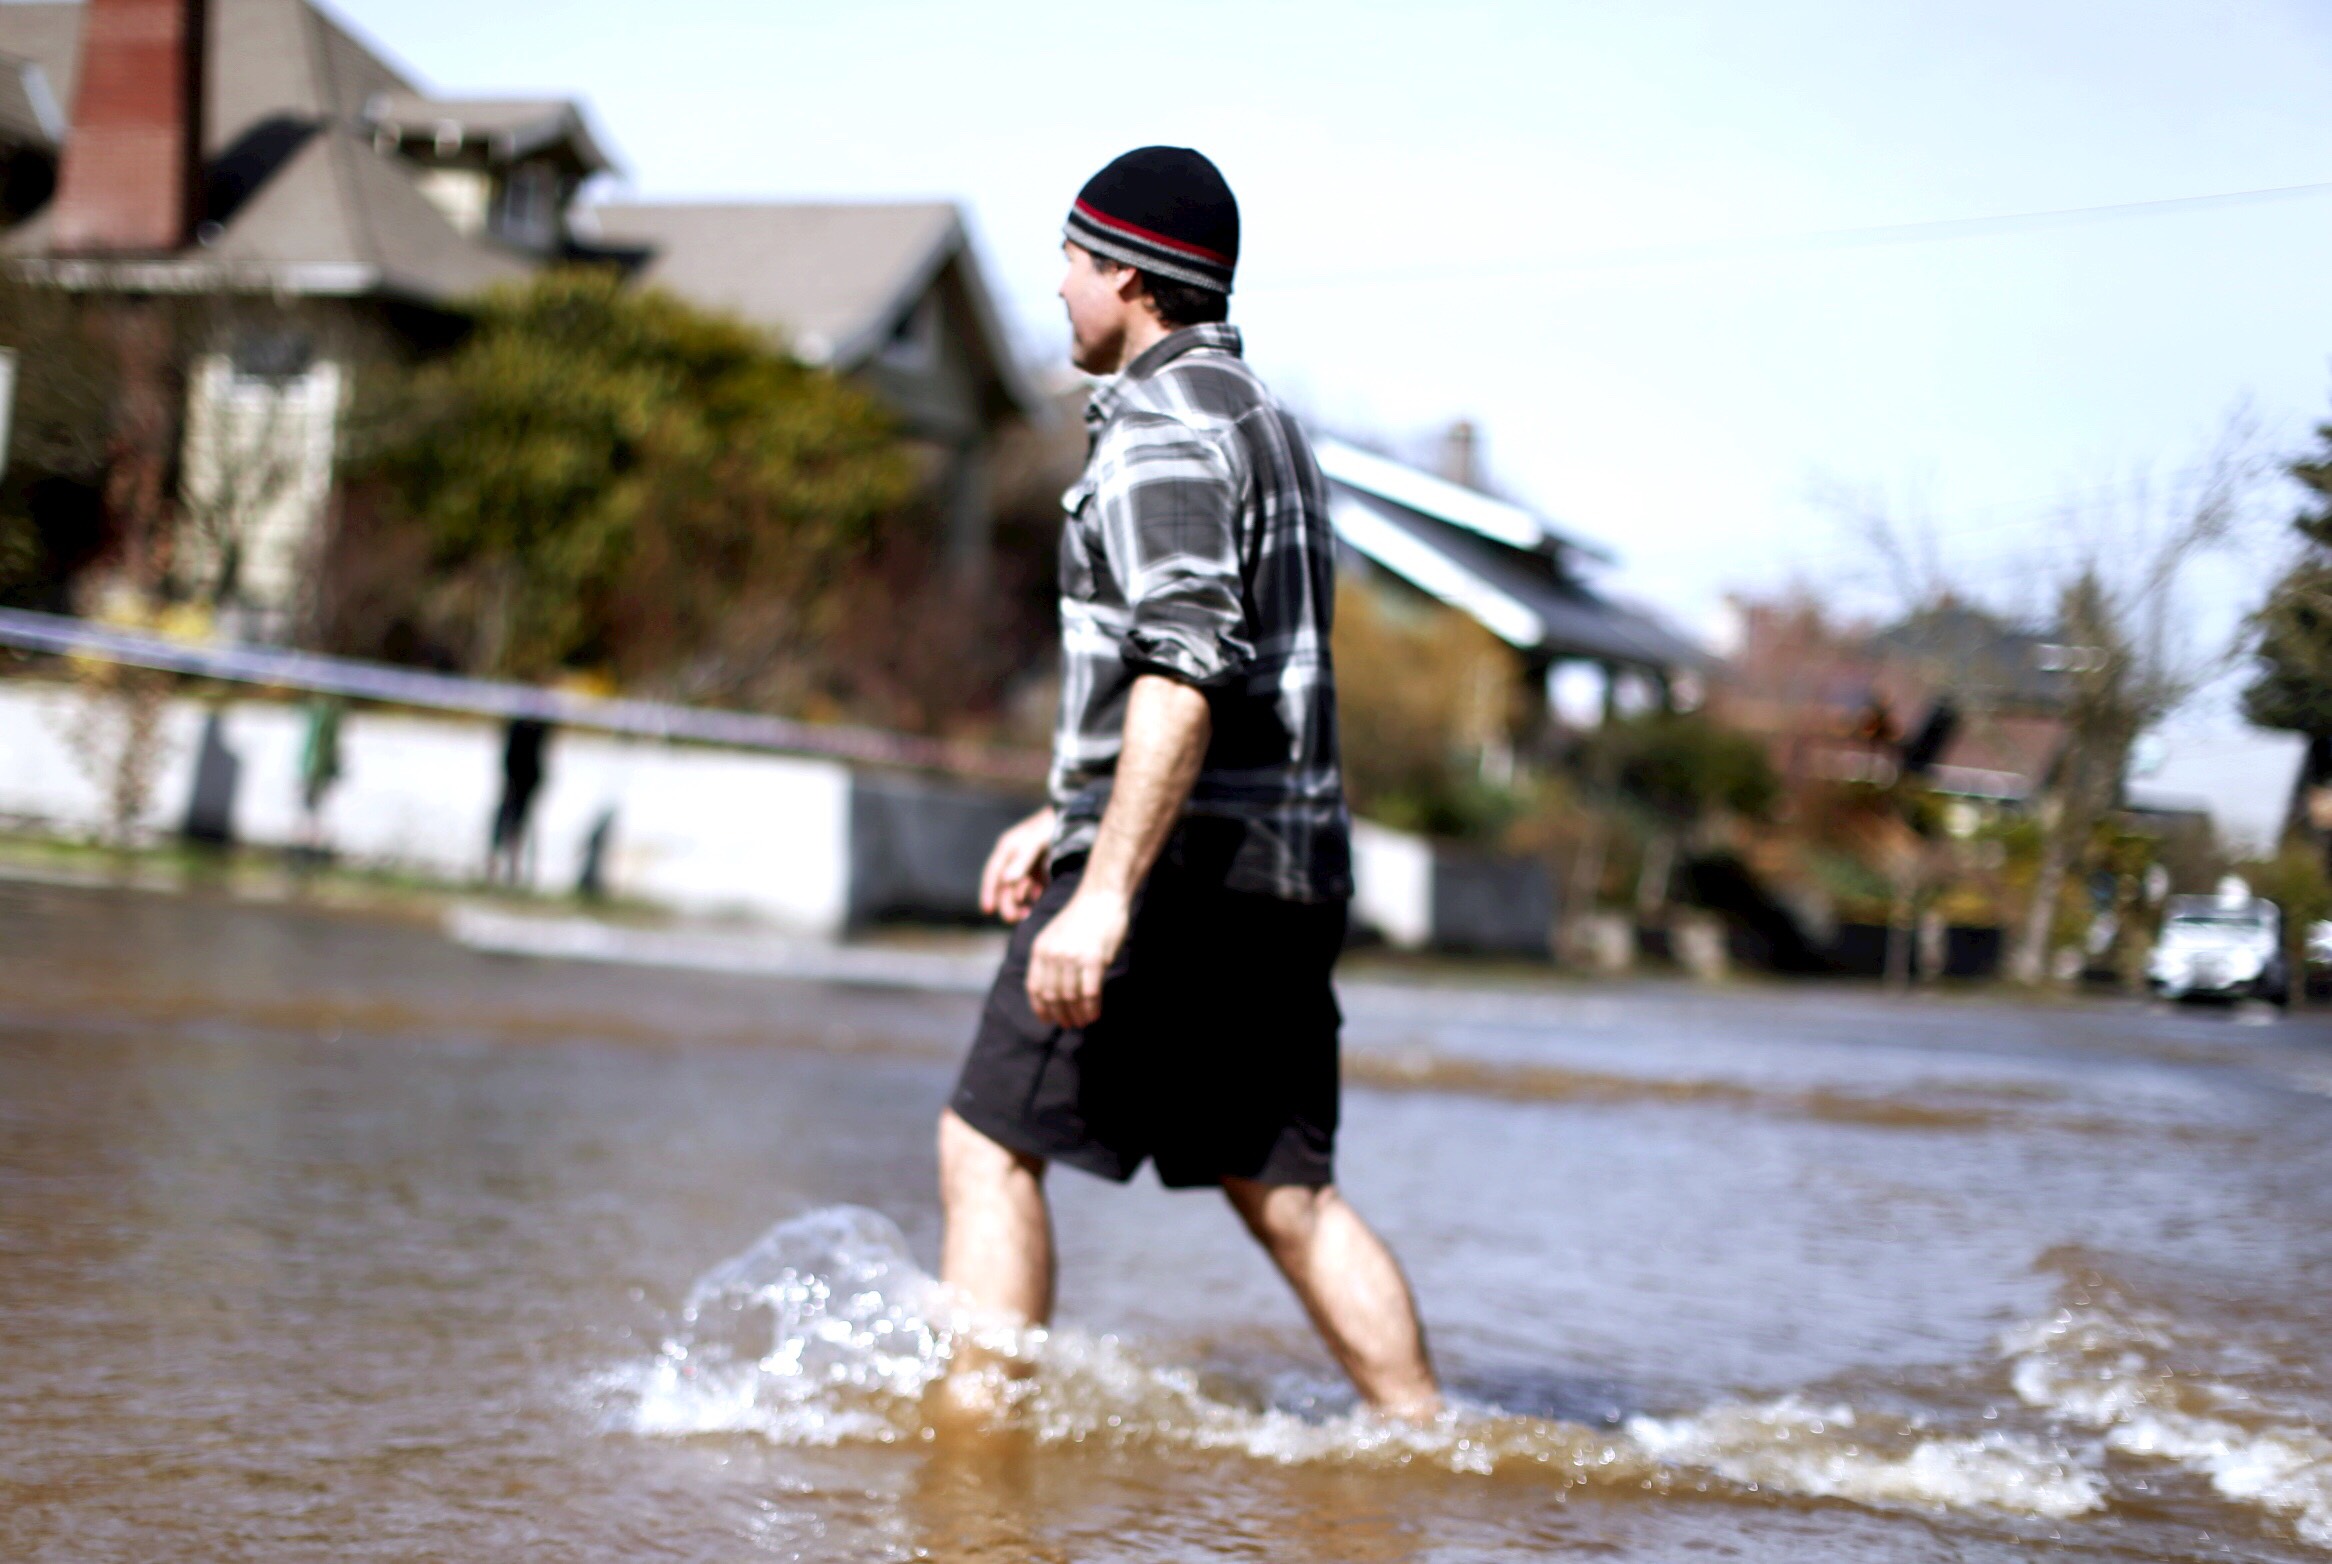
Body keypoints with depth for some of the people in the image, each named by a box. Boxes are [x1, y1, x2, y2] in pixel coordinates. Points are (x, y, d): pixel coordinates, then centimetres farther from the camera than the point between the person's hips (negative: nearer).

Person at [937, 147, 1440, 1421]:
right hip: (1288, 862, 9)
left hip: (1186, 856, -9)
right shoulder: (1259, 417, 21)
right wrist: (1065, 817, 30)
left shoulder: (1162, 423, -11)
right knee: (1283, 1188, 11)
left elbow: (1184, 676, -24)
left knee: (991, 1142, -2)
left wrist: (1106, 890, -28)